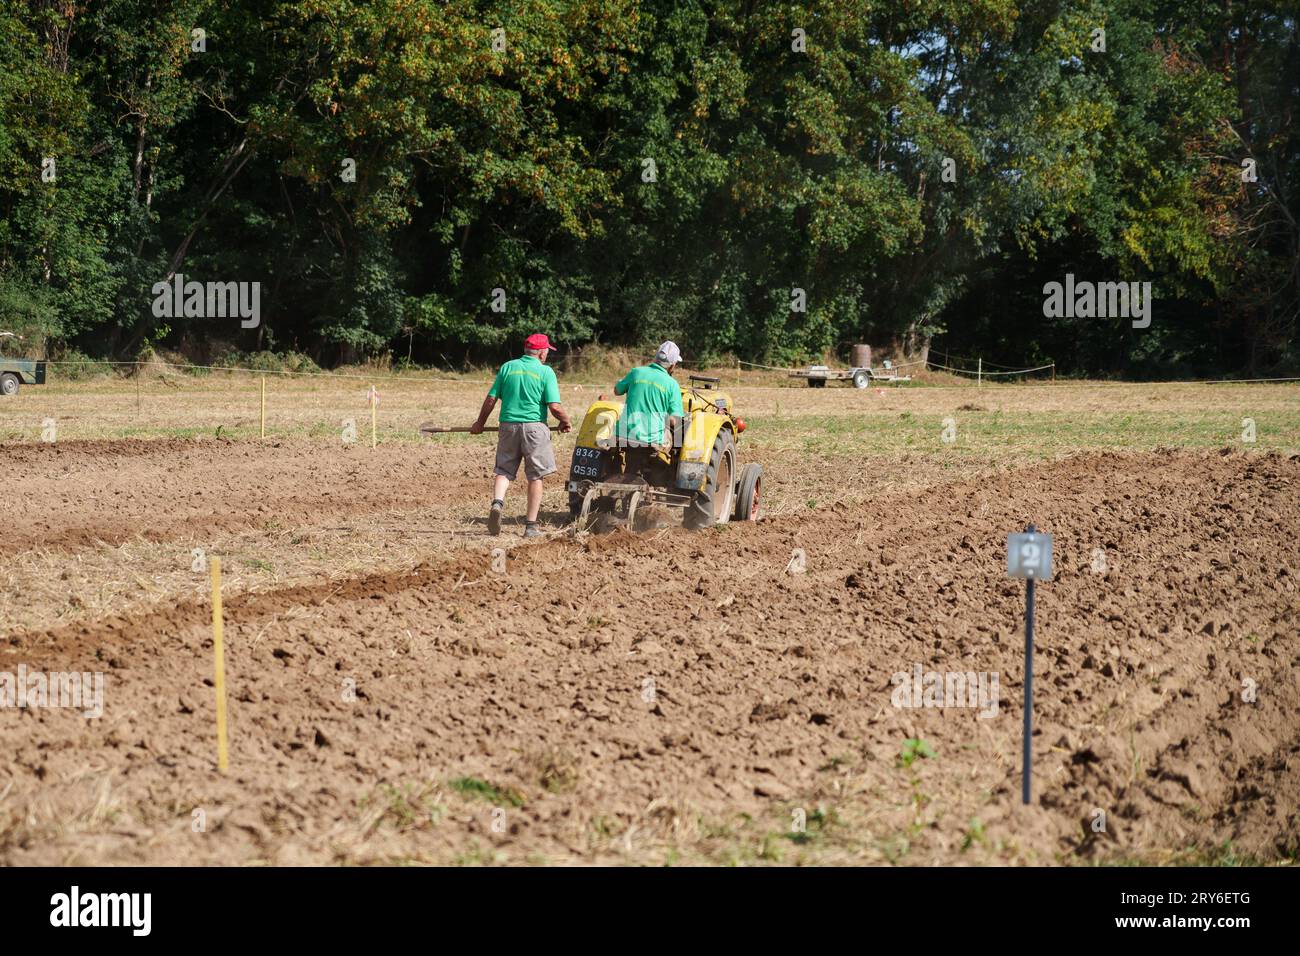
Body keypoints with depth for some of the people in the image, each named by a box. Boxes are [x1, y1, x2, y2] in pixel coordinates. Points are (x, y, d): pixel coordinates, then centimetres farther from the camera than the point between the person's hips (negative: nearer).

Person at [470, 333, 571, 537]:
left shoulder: (507, 367, 7)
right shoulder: (545, 372, -3)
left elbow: (491, 399, 6)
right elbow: (555, 407, -10)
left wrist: (480, 423, 20)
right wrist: (566, 421, 10)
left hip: (508, 426, 3)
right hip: (534, 427, -3)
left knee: (503, 470, 12)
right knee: (535, 476, 7)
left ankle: (497, 503, -17)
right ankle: (531, 525, 7)